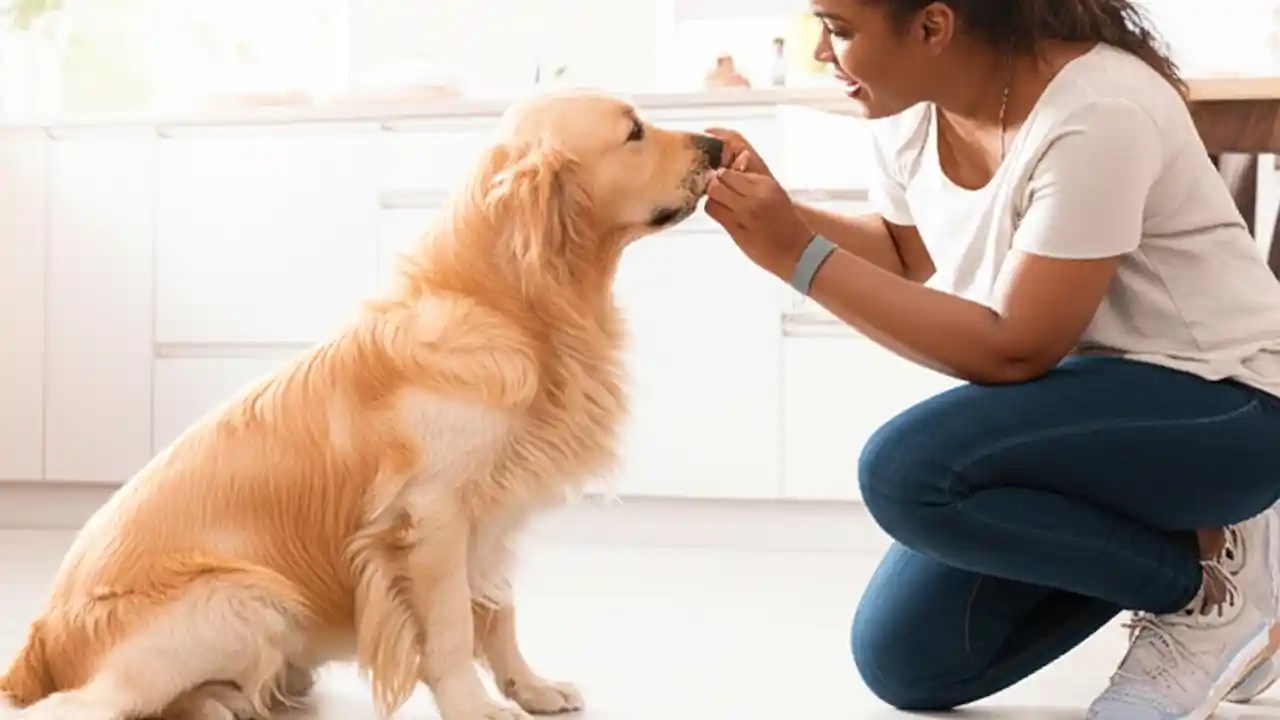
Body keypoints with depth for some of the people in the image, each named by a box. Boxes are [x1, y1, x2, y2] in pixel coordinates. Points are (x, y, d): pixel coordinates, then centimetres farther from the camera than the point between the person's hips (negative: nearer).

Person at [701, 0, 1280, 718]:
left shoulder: (1096, 115, -28)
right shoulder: (911, 103, -5)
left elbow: (1014, 351, -27)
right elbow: (908, 259, 12)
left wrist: (800, 254, -28)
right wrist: (781, 214, -7)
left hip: (1217, 400, -8)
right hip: (1073, 393, 8)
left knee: (907, 471, -30)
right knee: (904, 661, 5)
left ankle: (1212, 580, -8)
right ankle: (1148, 536, 19)